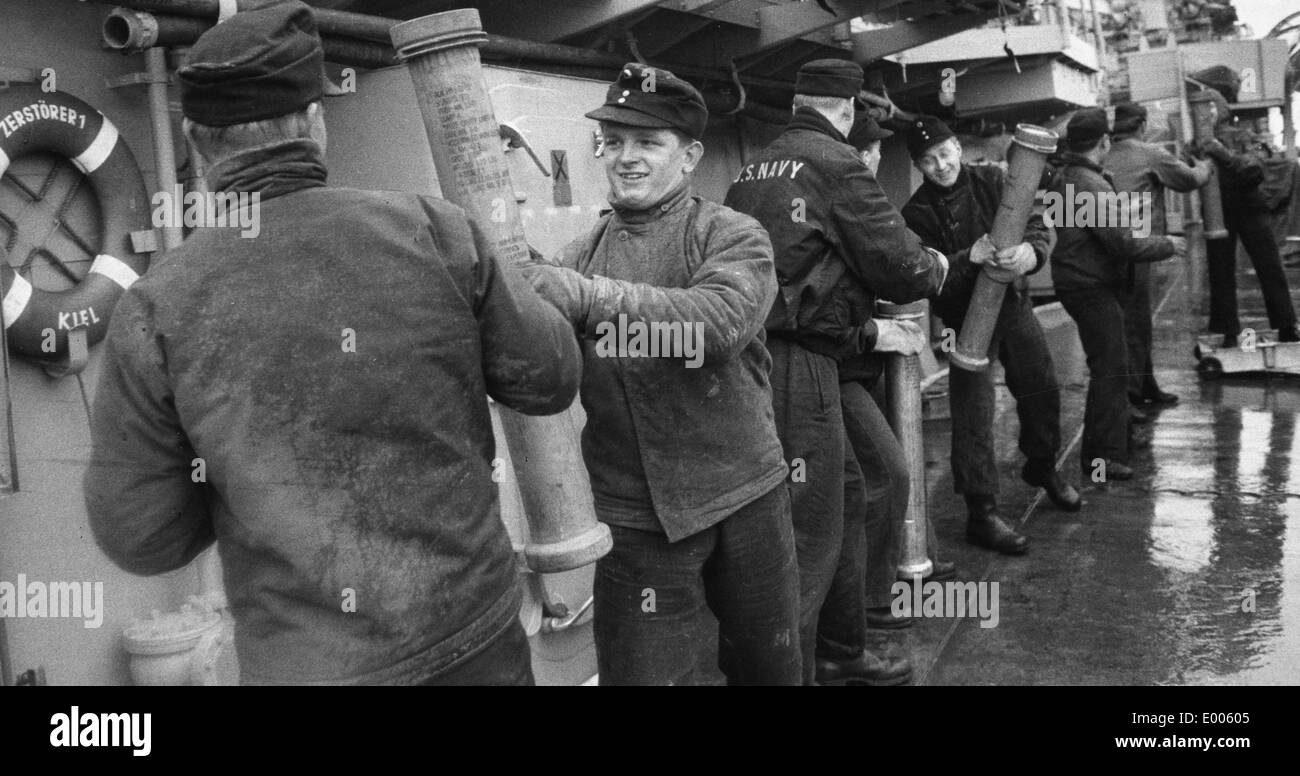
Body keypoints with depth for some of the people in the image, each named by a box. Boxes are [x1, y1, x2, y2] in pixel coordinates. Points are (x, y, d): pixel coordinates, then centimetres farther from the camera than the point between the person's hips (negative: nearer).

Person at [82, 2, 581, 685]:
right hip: (473, 637, 0)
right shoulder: (429, 229, -11)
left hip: (303, 661, 0)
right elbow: (550, 378, -1)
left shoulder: (155, 309, -10)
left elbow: (141, 537, -5)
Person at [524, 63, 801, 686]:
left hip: (744, 495, -1)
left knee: (769, 666, 17)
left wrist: (592, 297, -33)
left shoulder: (732, 237, -4)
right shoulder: (581, 256, 6)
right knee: (641, 672, 6)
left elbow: (721, 319, -26)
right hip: (635, 516, 1)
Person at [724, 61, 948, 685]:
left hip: (747, 355, 9)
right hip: (798, 369, -9)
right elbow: (902, 268, -9)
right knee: (809, 538, 2)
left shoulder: (753, 168, 16)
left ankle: (840, 650, 34)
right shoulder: (838, 165, -8)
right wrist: (935, 266, 14)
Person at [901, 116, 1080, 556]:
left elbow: (1037, 225, -8)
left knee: (1042, 389, 15)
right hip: (965, 317, -4)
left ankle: (1042, 468, 43)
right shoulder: (918, 214, -10)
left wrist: (1030, 252, -31)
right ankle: (982, 514, -1)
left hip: (1012, 302, 4)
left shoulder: (993, 181, -3)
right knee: (973, 412, -8)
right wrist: (969, 258, -35)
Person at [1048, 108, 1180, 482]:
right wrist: (1168, 245, -7)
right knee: (1111, 369, -5)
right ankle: (1102, 456, -1)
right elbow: (1126, 242, -22)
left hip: (1077, 280, 10)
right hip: (1092, 287, -10)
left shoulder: (1063, 178, 10)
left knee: (1109, 367, 20)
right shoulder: (1092, 186, -21)